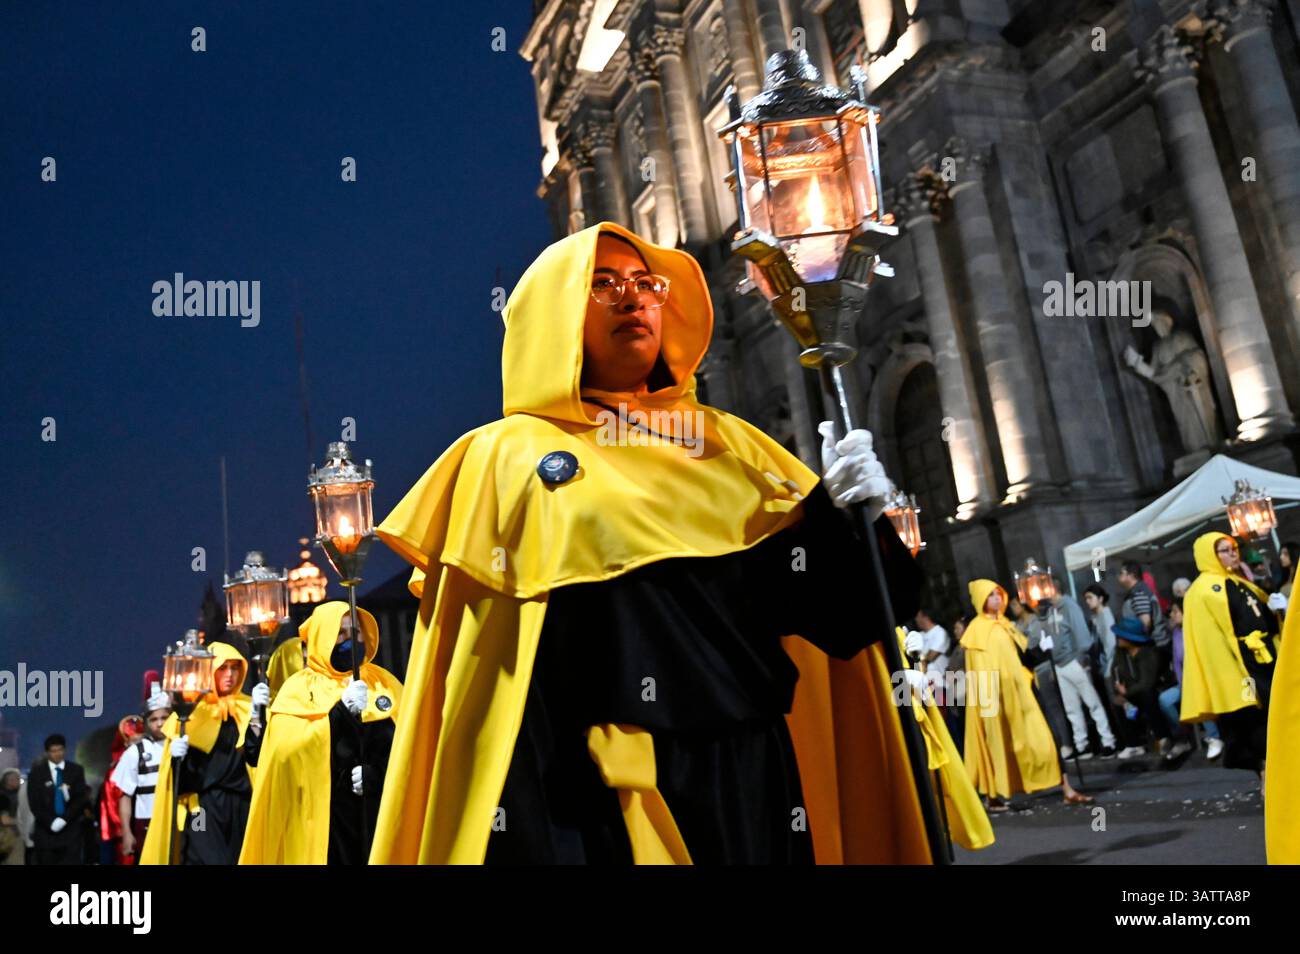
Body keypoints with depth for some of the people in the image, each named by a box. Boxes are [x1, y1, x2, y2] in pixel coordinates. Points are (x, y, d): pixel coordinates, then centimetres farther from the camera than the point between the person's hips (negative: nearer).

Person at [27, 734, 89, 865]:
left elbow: (81, 798, 2)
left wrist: (65, 819, -11)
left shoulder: (76, 770, 8)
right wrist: (51, 822, -11)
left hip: (71, 831, 0)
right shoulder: (37, 772, 6)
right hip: (46, 830, 0)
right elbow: (35, 803, 0)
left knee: (71, 863, -9)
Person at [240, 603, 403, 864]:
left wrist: (375, 773, -9)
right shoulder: (299, 689, 4)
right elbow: (288, 749, -11)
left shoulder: (384, 682, 11)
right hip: (327, 816, -2)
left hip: (383, 811, 2)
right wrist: (342, 711, -18)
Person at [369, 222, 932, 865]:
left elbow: (818, 596, 10)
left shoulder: (728, 443, 12)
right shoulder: (506, 455, 1)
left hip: (752, 772, 4)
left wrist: (848, 513, -8)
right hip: (592, 789, -4)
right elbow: (473, 658, -2)